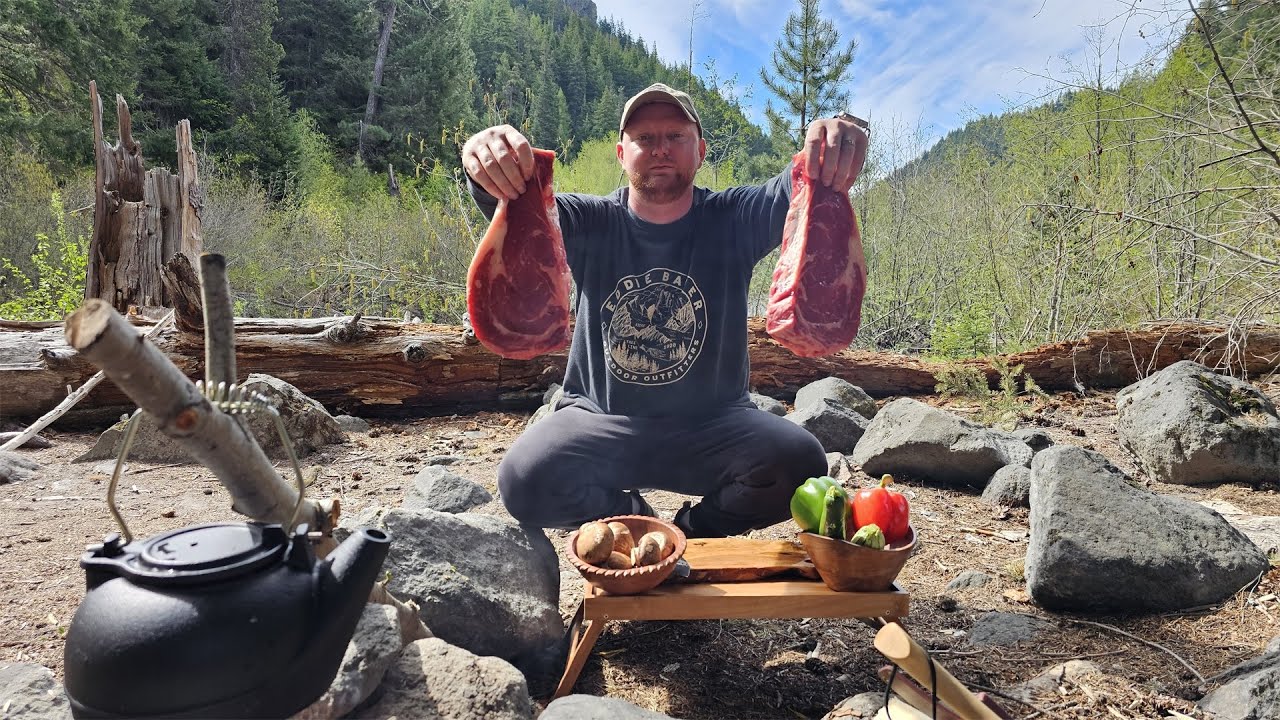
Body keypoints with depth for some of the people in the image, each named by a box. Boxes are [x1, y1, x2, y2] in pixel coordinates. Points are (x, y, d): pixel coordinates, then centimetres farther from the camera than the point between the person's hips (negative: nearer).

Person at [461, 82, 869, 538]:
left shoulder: (734, 219, -2)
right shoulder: (591, 224, -2)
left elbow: (790, 193, -20)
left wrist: (833, 147, -44)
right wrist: (490, 170, -43)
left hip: (713, 425, 1)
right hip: (601, 422, 0)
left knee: (799, 464, -24)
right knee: (524, 481, -25)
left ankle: (696, 531, 6)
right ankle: (633, 519, 7)